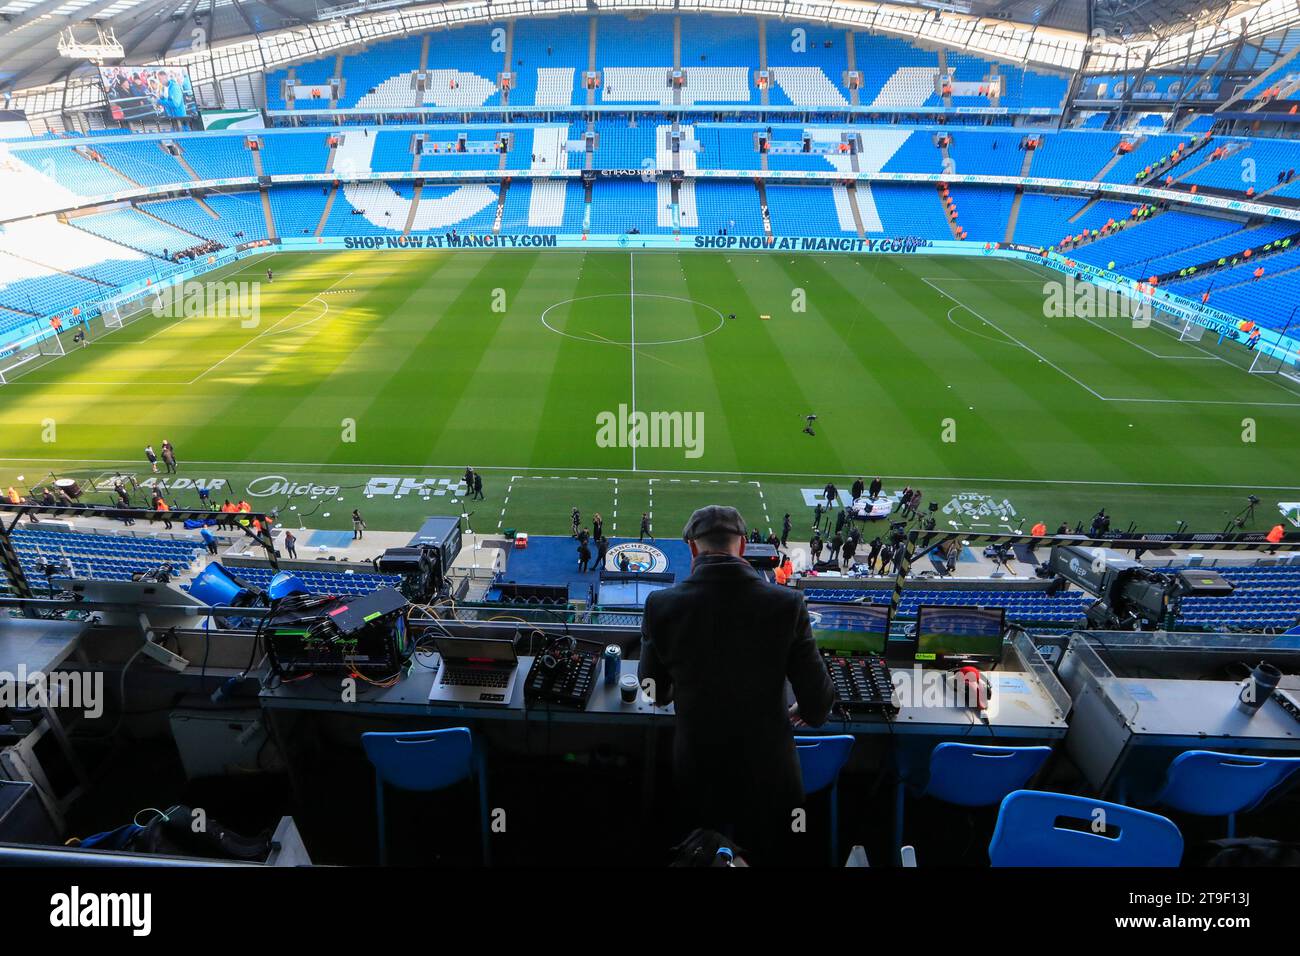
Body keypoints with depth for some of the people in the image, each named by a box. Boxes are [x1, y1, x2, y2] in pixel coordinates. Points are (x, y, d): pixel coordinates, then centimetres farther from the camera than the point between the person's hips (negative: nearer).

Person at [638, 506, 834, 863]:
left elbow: (655, 692, -1)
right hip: (768, 771, 0)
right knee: (768, 855, 26)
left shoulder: (661, 605, -16)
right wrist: (809, 713, 14)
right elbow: (818, 700, -11)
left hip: (697, 773, 1)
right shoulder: (786, 604, -18)